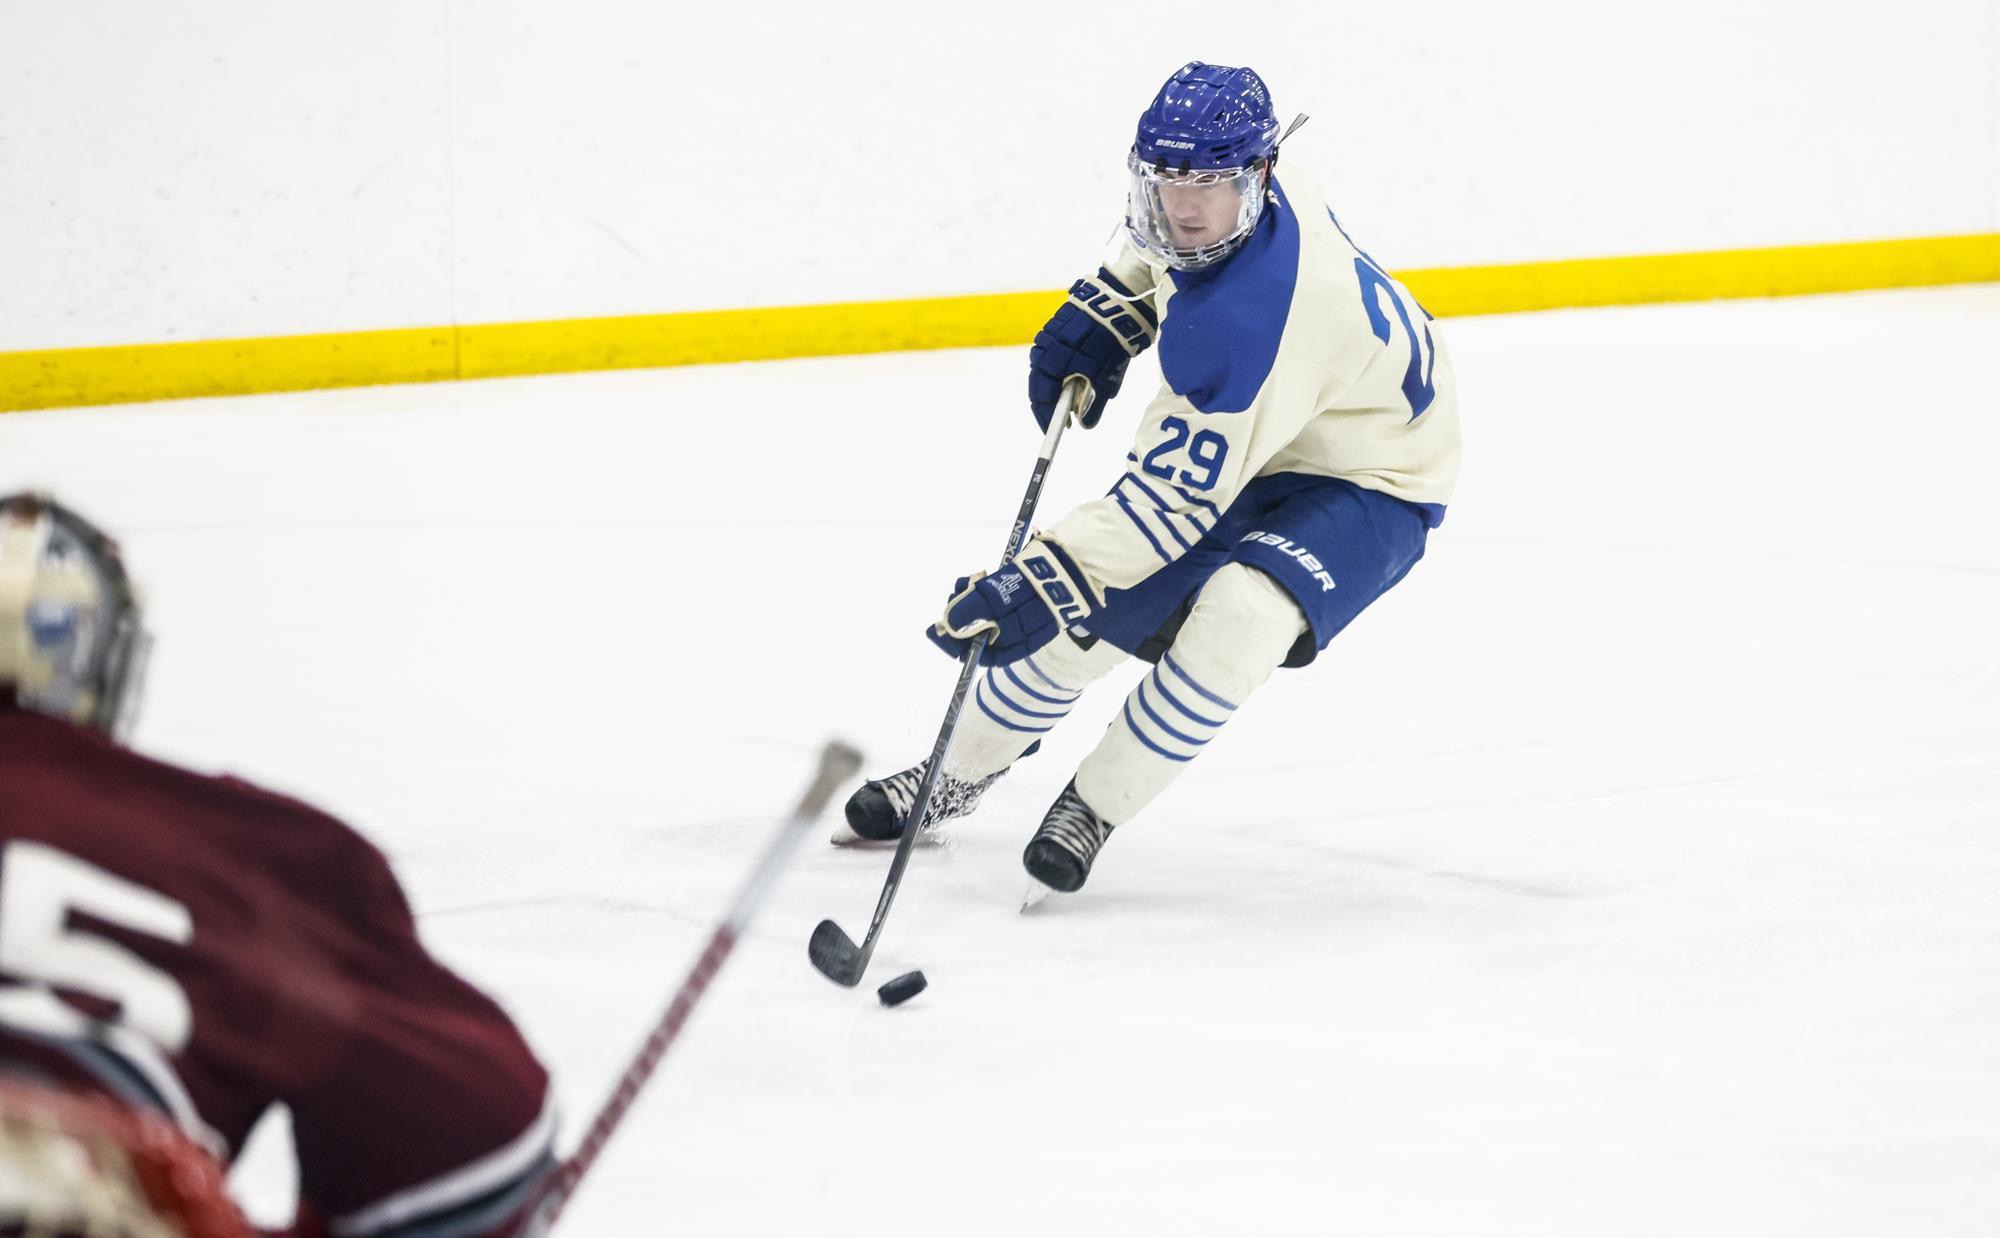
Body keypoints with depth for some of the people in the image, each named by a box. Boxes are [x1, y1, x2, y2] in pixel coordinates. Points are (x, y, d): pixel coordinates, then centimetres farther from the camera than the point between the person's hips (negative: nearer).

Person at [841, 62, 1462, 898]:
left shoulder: (1250, 320, -39)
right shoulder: (1213, 210, -15)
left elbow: (1176, 497, -38)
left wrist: (1044, 585, -40)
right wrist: (1100, 319, 3)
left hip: (1366, 485, -8)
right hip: (1237, 444, 8)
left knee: (1239, 615, -34)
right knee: (1091, 608, 4)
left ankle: (1094, 807, -13)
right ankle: (958, 775, 29)